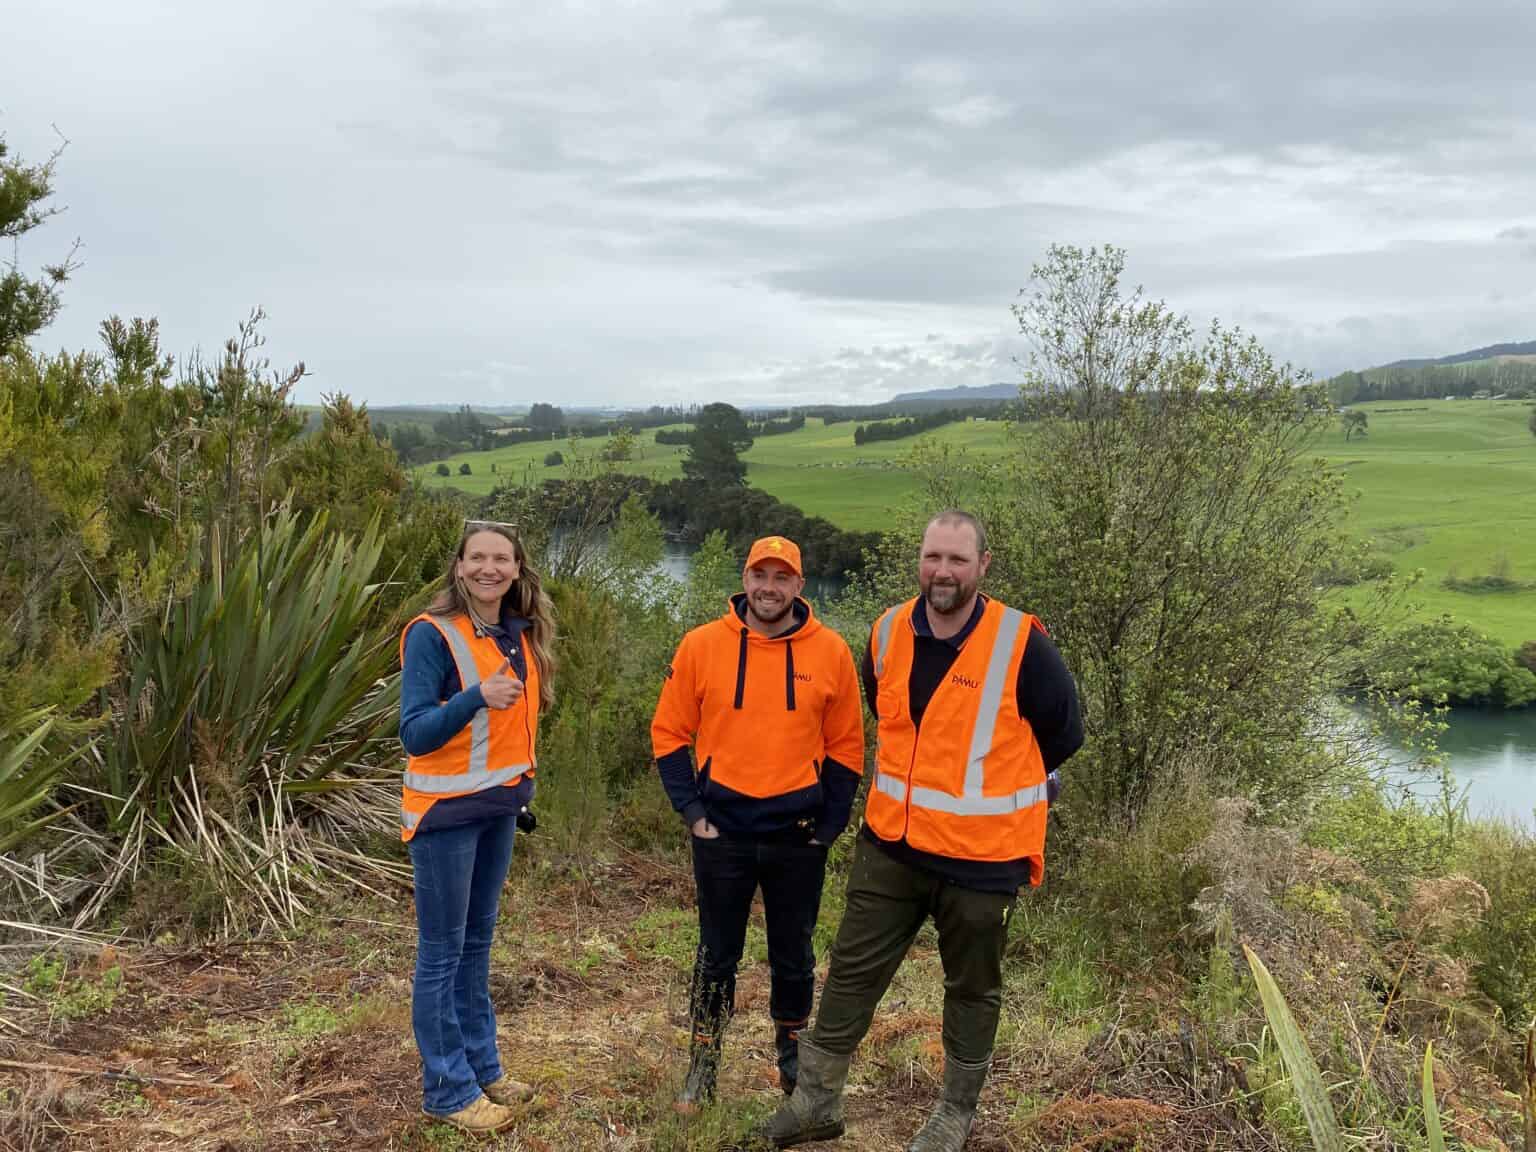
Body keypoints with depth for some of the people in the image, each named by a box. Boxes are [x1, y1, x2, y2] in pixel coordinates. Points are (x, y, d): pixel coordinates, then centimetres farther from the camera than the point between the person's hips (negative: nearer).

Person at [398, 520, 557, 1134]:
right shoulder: (432, 635, -16)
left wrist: (520, 784, 15)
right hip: (446, 809, -7)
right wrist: (476, 697, -35)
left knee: (478, 941, 17)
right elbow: (414, 734, -21)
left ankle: (481, 1066, 28)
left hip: (500, 806, 7)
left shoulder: (519, 634, 5)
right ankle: (448, 1089, 13)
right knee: (443, 951, 3)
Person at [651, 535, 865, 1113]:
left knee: (793, 955, 15)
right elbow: (669, 734, 2)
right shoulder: (701, 646, -4)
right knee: (717, 954, 11)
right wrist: (691, 809, -5)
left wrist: (828, 823, -1)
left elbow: (846, 746, 4)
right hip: (722, 833, 0)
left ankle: (793, 1056, 34)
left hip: (798, 837, 1)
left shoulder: (830, 651, -3)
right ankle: (703, 1065, 25)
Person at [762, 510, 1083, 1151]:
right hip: (890, 847, 4)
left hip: (980, 858, -3)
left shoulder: (1021, 644, -15)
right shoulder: (888, 634, -2)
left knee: (972, 989, 15)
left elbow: (1062, 735, 0)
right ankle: (817, 1099, 26)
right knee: (851, 972, 10)